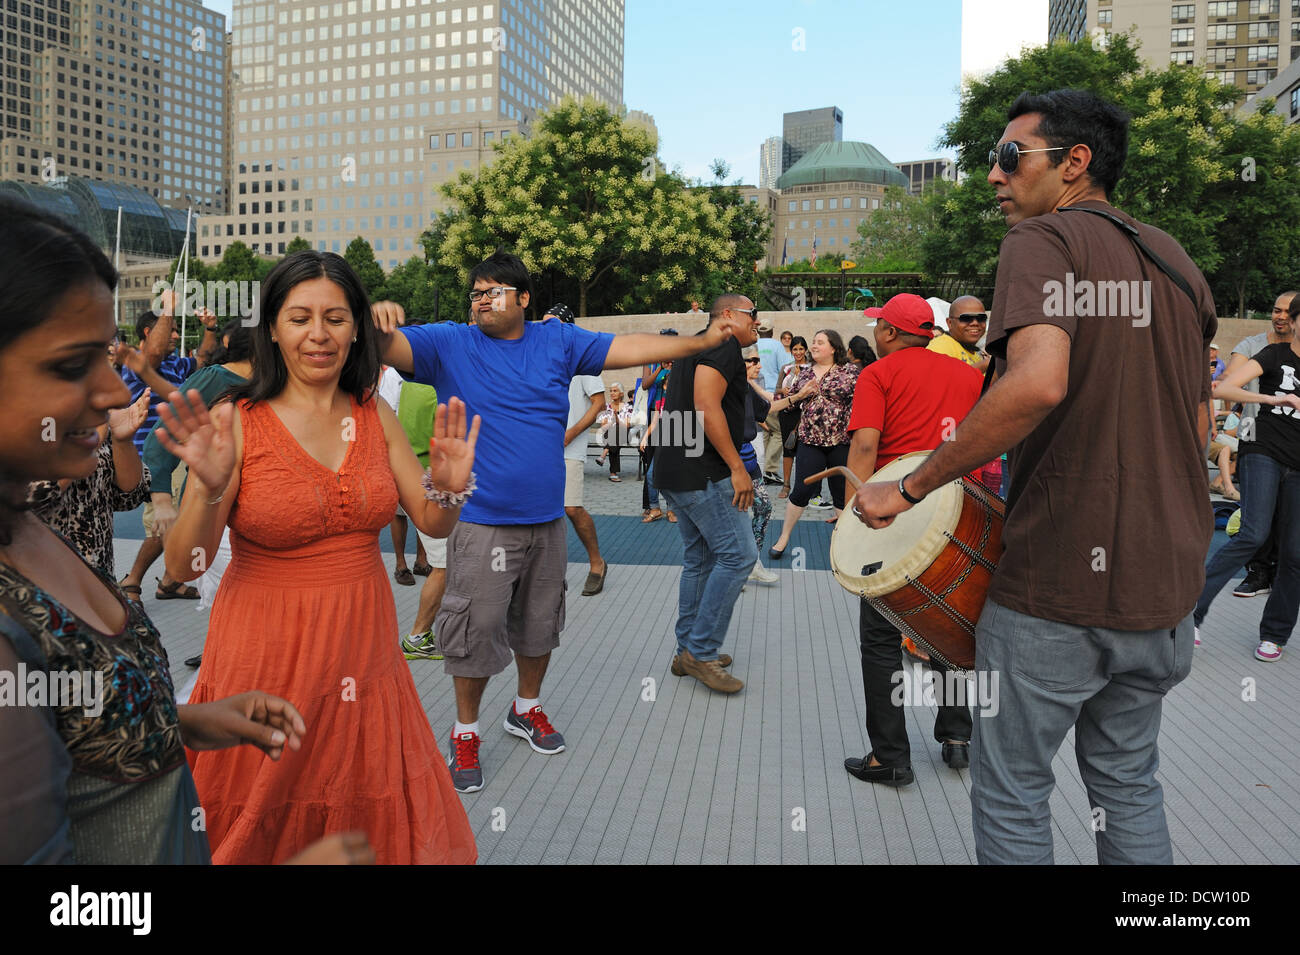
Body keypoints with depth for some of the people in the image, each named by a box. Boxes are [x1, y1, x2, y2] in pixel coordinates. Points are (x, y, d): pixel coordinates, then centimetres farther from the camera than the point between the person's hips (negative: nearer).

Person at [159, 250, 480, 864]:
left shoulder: (375, 415, 1)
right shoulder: (236, 422, -10)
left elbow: (432, 524, 4)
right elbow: (182, 567, -14)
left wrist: (450, 487, -18)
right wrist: (210, 490, -33)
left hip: (363, 650, 4)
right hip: (268, 655, -3)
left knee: (375, 827, 17)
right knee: (262, 832, 14)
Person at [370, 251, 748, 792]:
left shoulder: (557, 341, 5)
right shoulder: (450, 344, -3)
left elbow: (628, 349, 3)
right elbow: (390, 349, -15)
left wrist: (703, 341, -1)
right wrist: (379, 325, -39)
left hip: (546, 519, 4)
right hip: (481, 522, -4)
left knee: (540, 624, 18)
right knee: (476, 630, 1)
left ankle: (527, 709, 42)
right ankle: (465, 733, 22)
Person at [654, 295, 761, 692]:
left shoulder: (697, 344, 23)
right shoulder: (722, 344, -9)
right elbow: (706, 406, -22)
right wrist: (737, 467, -21)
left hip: (676, 471, 11)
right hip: (700, 472, -11)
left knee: (700, 559, 14)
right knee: (738, 554, -9)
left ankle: (689, 652, 21)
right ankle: (700, 652, -4)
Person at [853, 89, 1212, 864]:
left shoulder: (1043, 239, -10)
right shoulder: (1179, 263, 12)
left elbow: (1037, 383, -29)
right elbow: (1197, 429, 14)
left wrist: (909, 489, -21)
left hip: (1059, 585, -7)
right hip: (1166, 583, 7)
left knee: (1012, 794, 10)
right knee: (1129, 783, 23)